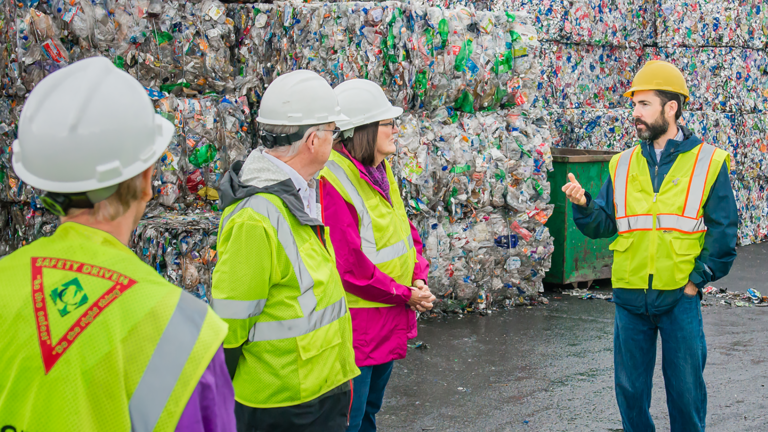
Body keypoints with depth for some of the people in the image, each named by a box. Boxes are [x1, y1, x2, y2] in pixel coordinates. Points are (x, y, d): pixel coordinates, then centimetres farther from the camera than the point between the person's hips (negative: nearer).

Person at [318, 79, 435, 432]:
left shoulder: (379, 173, 8)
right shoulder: (334, 182, -22)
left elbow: (405, 232, 15)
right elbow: (348, 267, -24)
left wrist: (418, 279, -3)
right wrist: (404, 295, -15)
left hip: (390, 321, 9)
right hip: (357, 326, -9)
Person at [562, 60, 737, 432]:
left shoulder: (708, 162, -2)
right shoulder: (623, 165, 7)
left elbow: (722, 231, -1)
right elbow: (603, 224, 5)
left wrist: (699, 279, -5)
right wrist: (583, 205, -14)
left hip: (679, 297, -3)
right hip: (629, 296, 3)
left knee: (685, 387, 6)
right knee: (630, 387, 11)